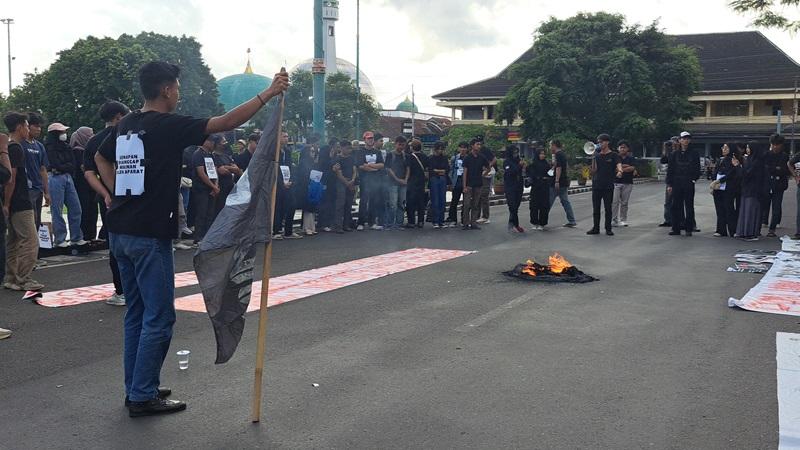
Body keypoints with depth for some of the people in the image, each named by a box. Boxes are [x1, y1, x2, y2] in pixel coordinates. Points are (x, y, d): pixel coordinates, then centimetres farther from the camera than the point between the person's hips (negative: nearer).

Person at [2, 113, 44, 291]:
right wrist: (6, 204, -19)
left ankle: (11, 279, 17)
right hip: (21, 204, -10)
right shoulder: (16, 149, -14)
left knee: (14, 241, 12)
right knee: (30, 241, -6)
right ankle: (23, 279, -4)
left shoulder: (8, 147, 16)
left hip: (13, 204, 10)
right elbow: (11, 178, -19)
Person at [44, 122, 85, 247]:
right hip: (56, 179, -7)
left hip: (68, 178, 7)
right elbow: (57, 165, -12)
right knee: (57, 210, -1)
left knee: (75, 208, 6)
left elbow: (73, 165, 8)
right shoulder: (49, 148, -5)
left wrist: (63, 167, -7)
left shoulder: (66, 147, 14)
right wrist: (68, 166, 1)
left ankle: (76, 237, 14)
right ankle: (60, 240, 5)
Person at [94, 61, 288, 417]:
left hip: (120, 232, 9)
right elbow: (225, 122, -18)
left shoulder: (127, 125, 12)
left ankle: (136, 387, 24)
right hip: (149, 234, -9)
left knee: (137, 312, 16)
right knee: (159, 317, 0)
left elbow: (101, 157, 28)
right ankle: (143, 396, 5)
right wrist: (268, 93, -15)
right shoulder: (169, 125, -13)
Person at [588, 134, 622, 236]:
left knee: (608, 208, 2)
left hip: (608, 186, -4)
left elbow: (619, 164, -18)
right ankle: (596, 228, 14)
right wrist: (593, 157, -5)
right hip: (596, 185, 4)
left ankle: (608, 228, 9)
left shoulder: (613, 155, 0)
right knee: (596, 208, 7)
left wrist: (620, 171, -41)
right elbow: (593, 170, 5)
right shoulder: (597, 155, 11)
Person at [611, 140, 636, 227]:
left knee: (624, 203, 4)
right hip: (616, 182, -1)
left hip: (627, 183, 1)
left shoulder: (631, 158, 9)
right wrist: (626, 166, -7)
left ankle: (623, 220, 12)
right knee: (614, 202, -9)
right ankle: (614, 220, -8)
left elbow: (632, 168, -6)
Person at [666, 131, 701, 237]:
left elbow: (697, 169, 6)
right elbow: (670, 170, 7)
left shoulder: (694, 154, 5)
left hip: (689, 184, -1)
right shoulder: (674, 154, 8)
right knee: (676, 206, 2)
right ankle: (676, 229, 7)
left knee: (689, 206, 1)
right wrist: (669, 184, 1)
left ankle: (689, 229, 6)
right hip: (676, 183, 1)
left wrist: (694, 179, -8)